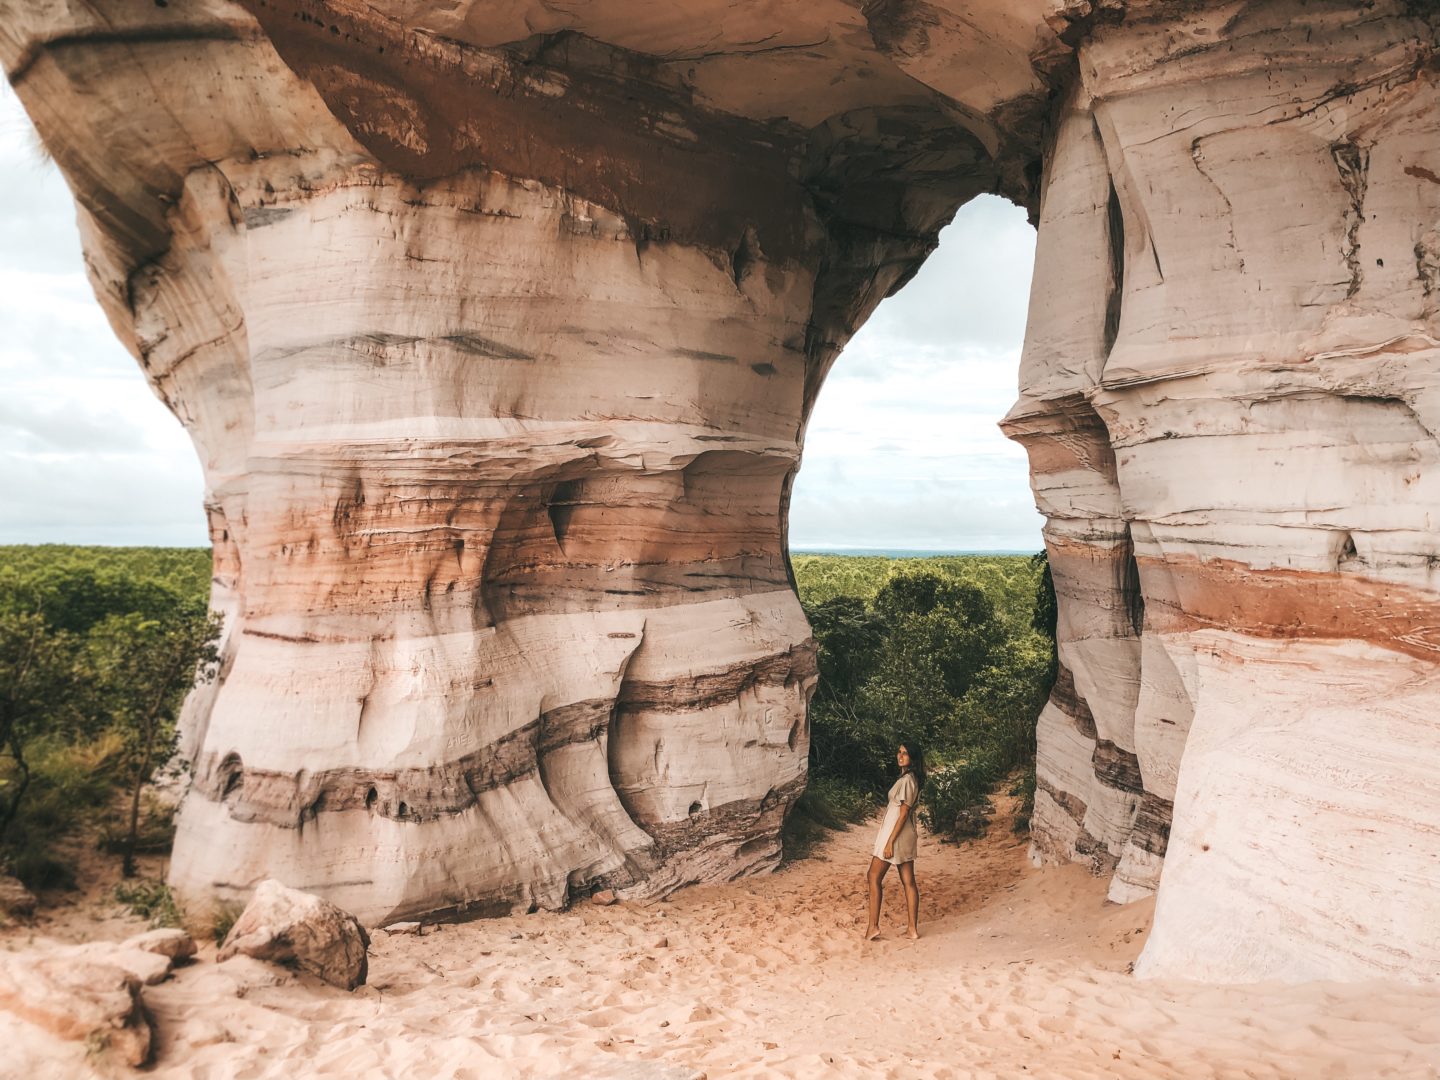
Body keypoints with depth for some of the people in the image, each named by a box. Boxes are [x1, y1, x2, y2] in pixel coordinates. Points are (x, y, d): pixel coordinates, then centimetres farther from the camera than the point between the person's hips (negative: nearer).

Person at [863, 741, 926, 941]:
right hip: (907, 835, 9)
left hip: (895, 834, -9)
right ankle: (912, 928, 12)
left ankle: (873, 926, 4)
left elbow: (903, 813, -20)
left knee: (874, 877, 1)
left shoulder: (907, 780, -18)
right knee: (909, 881, 9)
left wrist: (890, 841, -19)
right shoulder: (911, 778, 11)